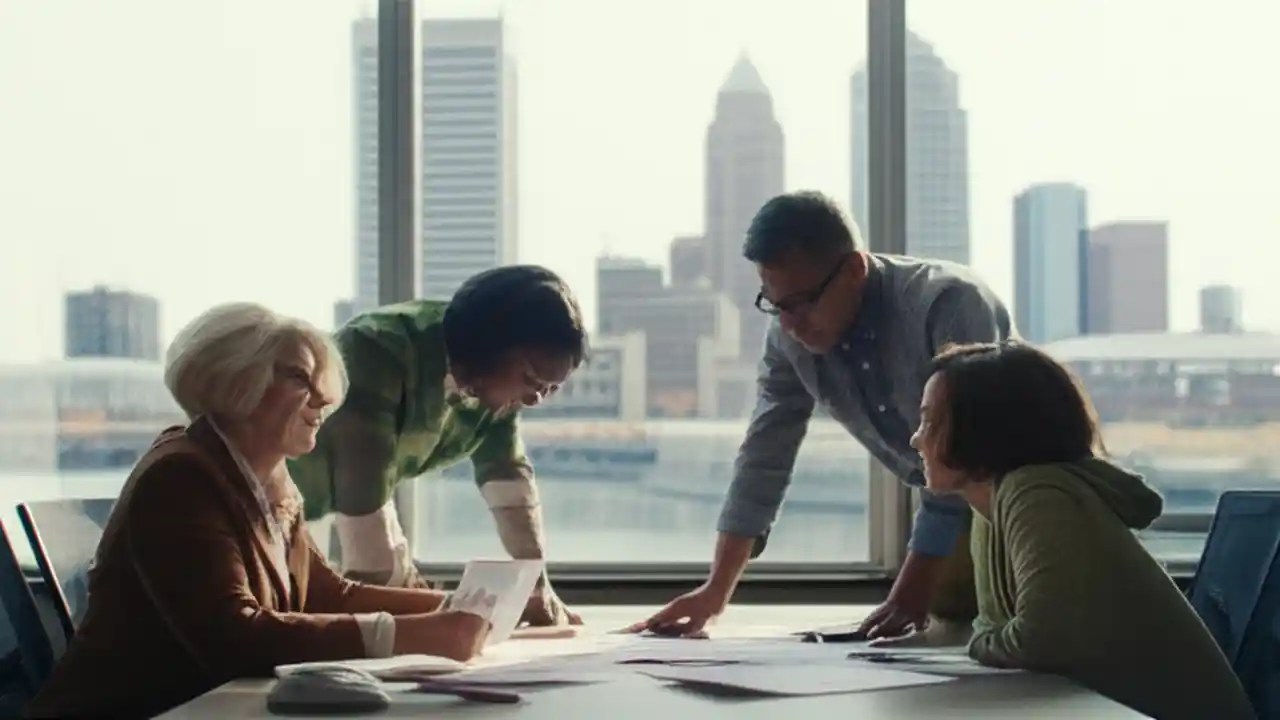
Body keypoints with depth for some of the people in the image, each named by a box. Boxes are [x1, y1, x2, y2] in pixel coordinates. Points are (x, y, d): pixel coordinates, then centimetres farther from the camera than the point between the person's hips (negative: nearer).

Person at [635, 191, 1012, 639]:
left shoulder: (946, 304, -33)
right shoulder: (790, 337, -14)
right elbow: (764, 458, -7)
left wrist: (913, 590, -36)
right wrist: (716, 592, -11)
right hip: (950, 504, 5)